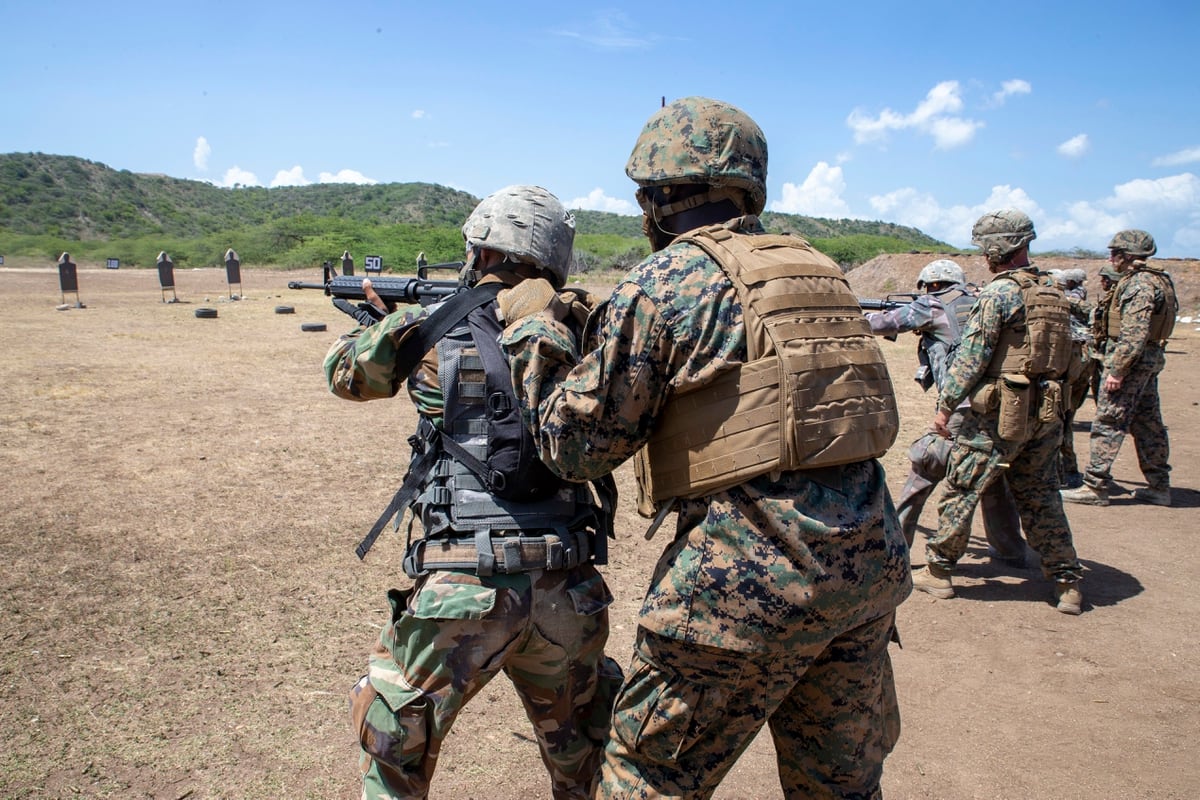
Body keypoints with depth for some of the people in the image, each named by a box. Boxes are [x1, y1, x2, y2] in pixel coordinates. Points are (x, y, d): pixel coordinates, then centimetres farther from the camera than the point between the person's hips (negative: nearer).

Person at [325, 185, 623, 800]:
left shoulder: (425, 330, -3)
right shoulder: (576, 329, 3)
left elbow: (344, 373, 16)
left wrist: (376, 320, 36)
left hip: (464, 585, -2)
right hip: (569, 586, 3)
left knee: (396, 740, 21)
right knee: (577, 735, 26)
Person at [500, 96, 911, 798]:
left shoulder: (665, 279, -6)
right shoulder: (818, 268, 14)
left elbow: (578, 447, -3)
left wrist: (535, 333, 13)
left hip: (749, 579, -7)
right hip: (872, 561, 7)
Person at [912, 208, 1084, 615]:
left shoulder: (998, 293, -12)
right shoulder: (1053, 292, 10)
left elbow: (970, 357, -14)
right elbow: (1062, 356, 16)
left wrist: (946, 405, -8)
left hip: (1000, 413, -7)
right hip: (1046, 413, 7)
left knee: (960, 490, 5)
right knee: (1041, 498, 15)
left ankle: (938, 571, 14)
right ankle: (1068, 584, 17)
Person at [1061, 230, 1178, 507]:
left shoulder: (1139, 284, -17)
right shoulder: (1156, 280, 16)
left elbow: (1134, 334, -24)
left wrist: (1117, 370, -24)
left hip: (1132, 360, -10)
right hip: (1150, 359, 10)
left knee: (1108, 423, -7)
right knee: (1148, 423, 14)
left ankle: (1095, 487, -5)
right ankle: (1159, 486, 20)